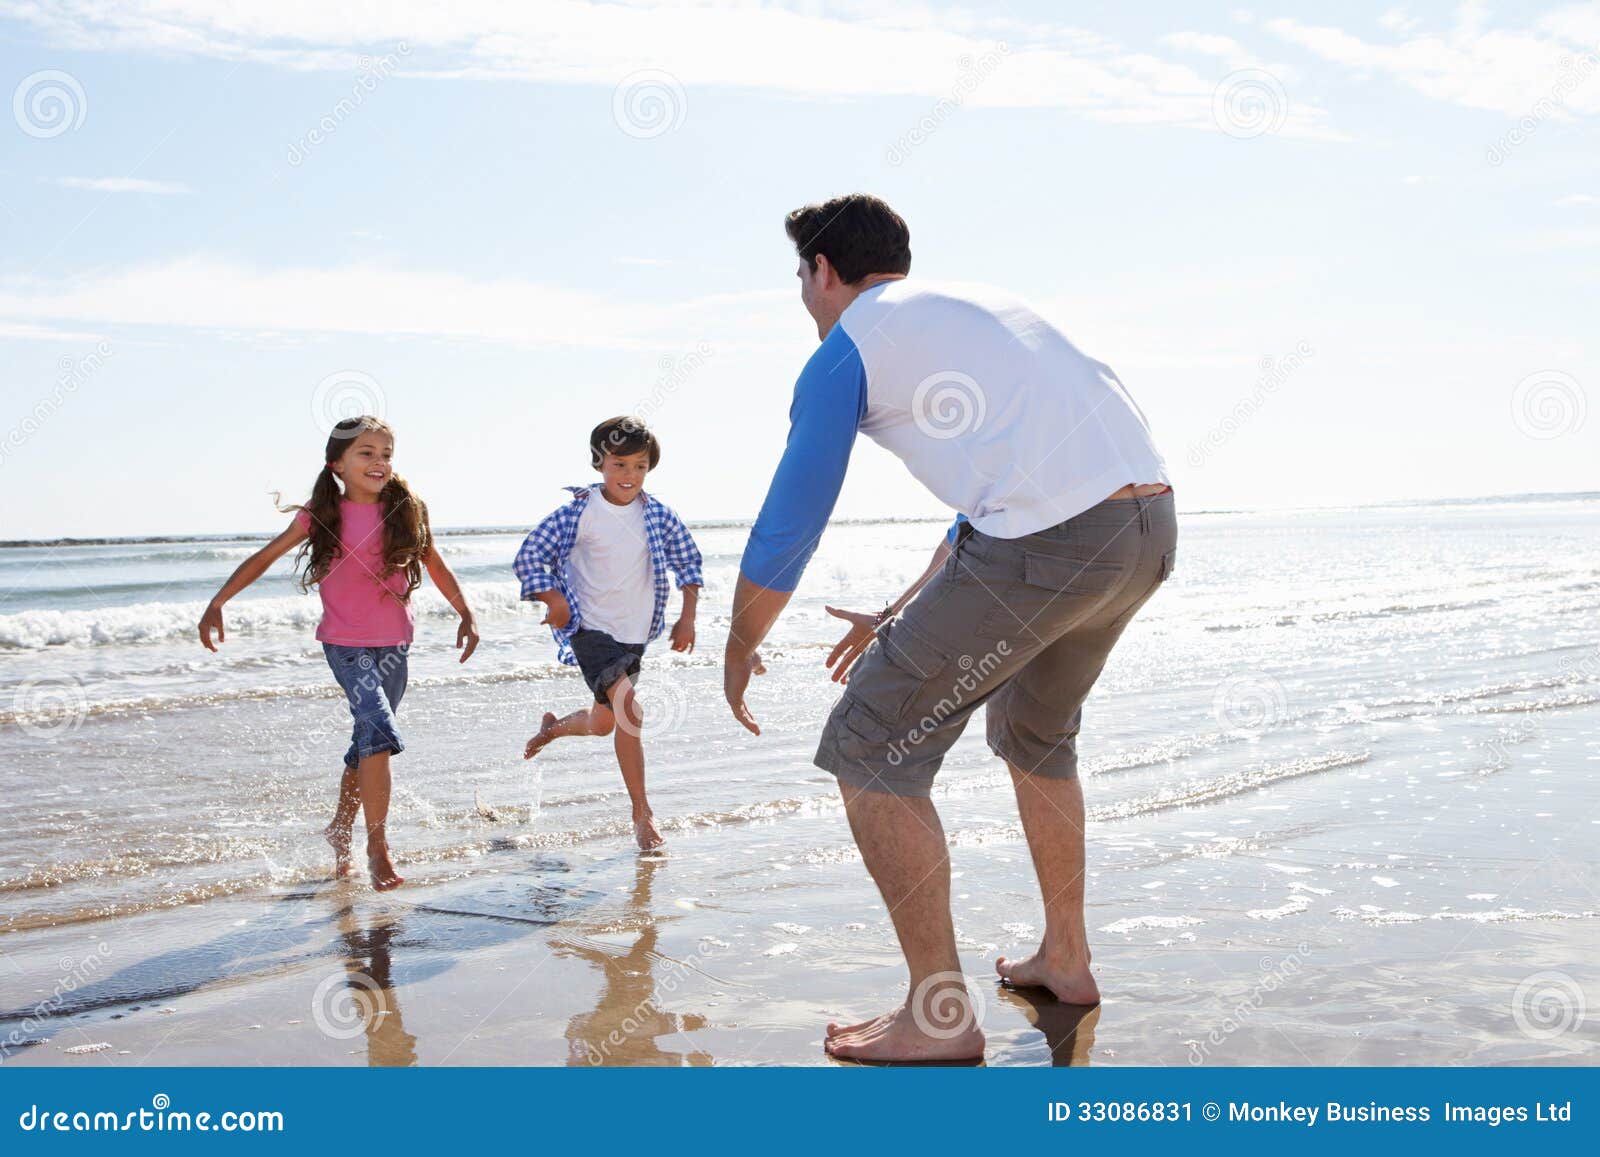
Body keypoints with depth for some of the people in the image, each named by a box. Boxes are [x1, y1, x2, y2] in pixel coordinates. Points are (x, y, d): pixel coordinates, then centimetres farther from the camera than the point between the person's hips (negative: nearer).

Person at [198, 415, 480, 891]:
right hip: (346, 645, -3)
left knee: (369, 745, 14)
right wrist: (216, 604, -2)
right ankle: (378, 849, -14)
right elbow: (264, 557, 2)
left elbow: (436, 567, 12)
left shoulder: (407, 512, 0)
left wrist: (466, 614, 11)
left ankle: (340, 829, 35)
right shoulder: (321, 515, -5)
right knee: (380, 734, -20)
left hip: (394, 645, 3)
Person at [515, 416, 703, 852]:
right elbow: (531, 556, -6)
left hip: (636, 634, 5)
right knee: (629, 712, -20)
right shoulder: (579, 512, -12)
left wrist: (687, 617, 3)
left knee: (604, 722, 16)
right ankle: (642, 812, -9)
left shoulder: (657, 514, -2)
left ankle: (551, 726, 50)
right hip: (592, 630, -5)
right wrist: (554, 600, -12)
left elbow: (688, 560, 9)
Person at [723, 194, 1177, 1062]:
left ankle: (938, 1014, 10)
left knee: (870, 749, 5)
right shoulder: (978, 307, 30)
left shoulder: (846, 349, 6)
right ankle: (1065, 959, 39)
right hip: (1150, 525, 9)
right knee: (1034, 732, 31)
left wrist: (739, 649, 23)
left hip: (1047, 544, -8)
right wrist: (902, 618, 43)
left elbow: (787, 531, 5)